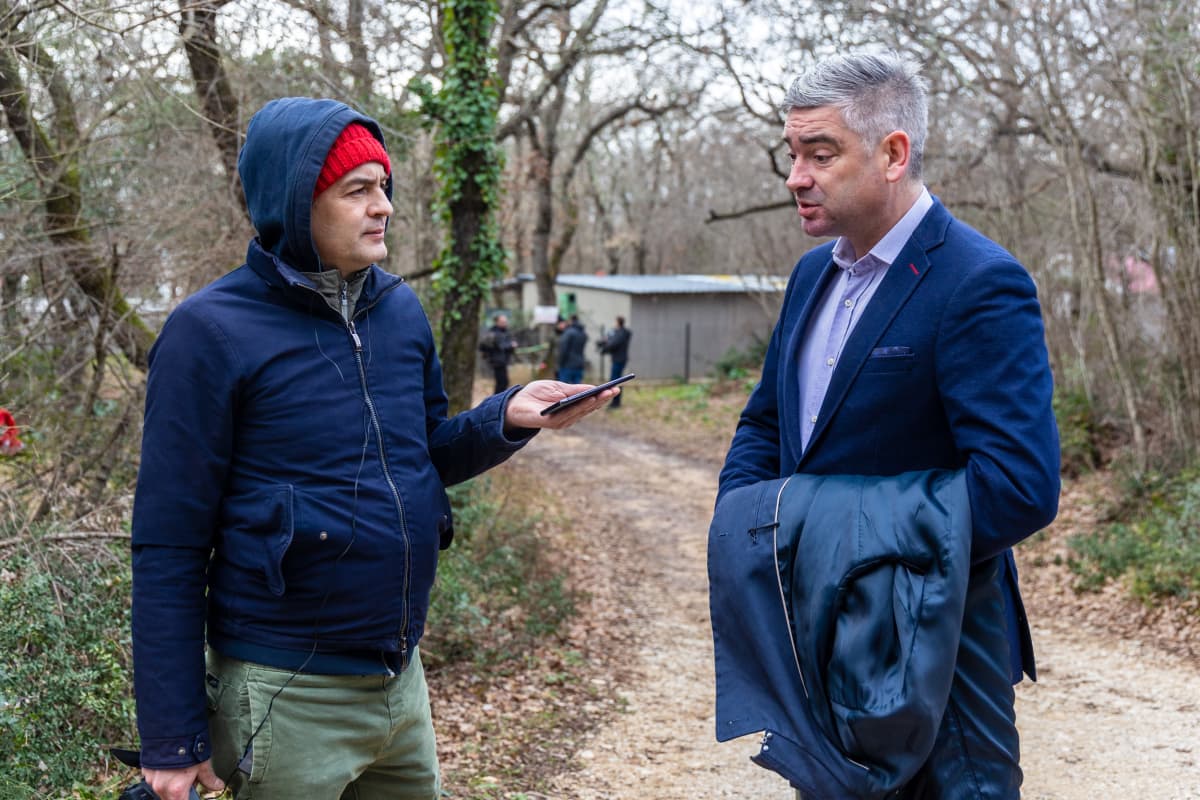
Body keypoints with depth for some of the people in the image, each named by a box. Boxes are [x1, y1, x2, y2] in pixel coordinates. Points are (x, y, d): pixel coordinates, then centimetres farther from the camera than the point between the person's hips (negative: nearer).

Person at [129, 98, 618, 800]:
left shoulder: (401, 308, 3)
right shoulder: (213, 331, -14)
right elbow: (168, 548, -13)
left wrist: (508, 418, -5)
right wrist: (173, 739, -12)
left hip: (402, 679, 6)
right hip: (286, 693, -6)